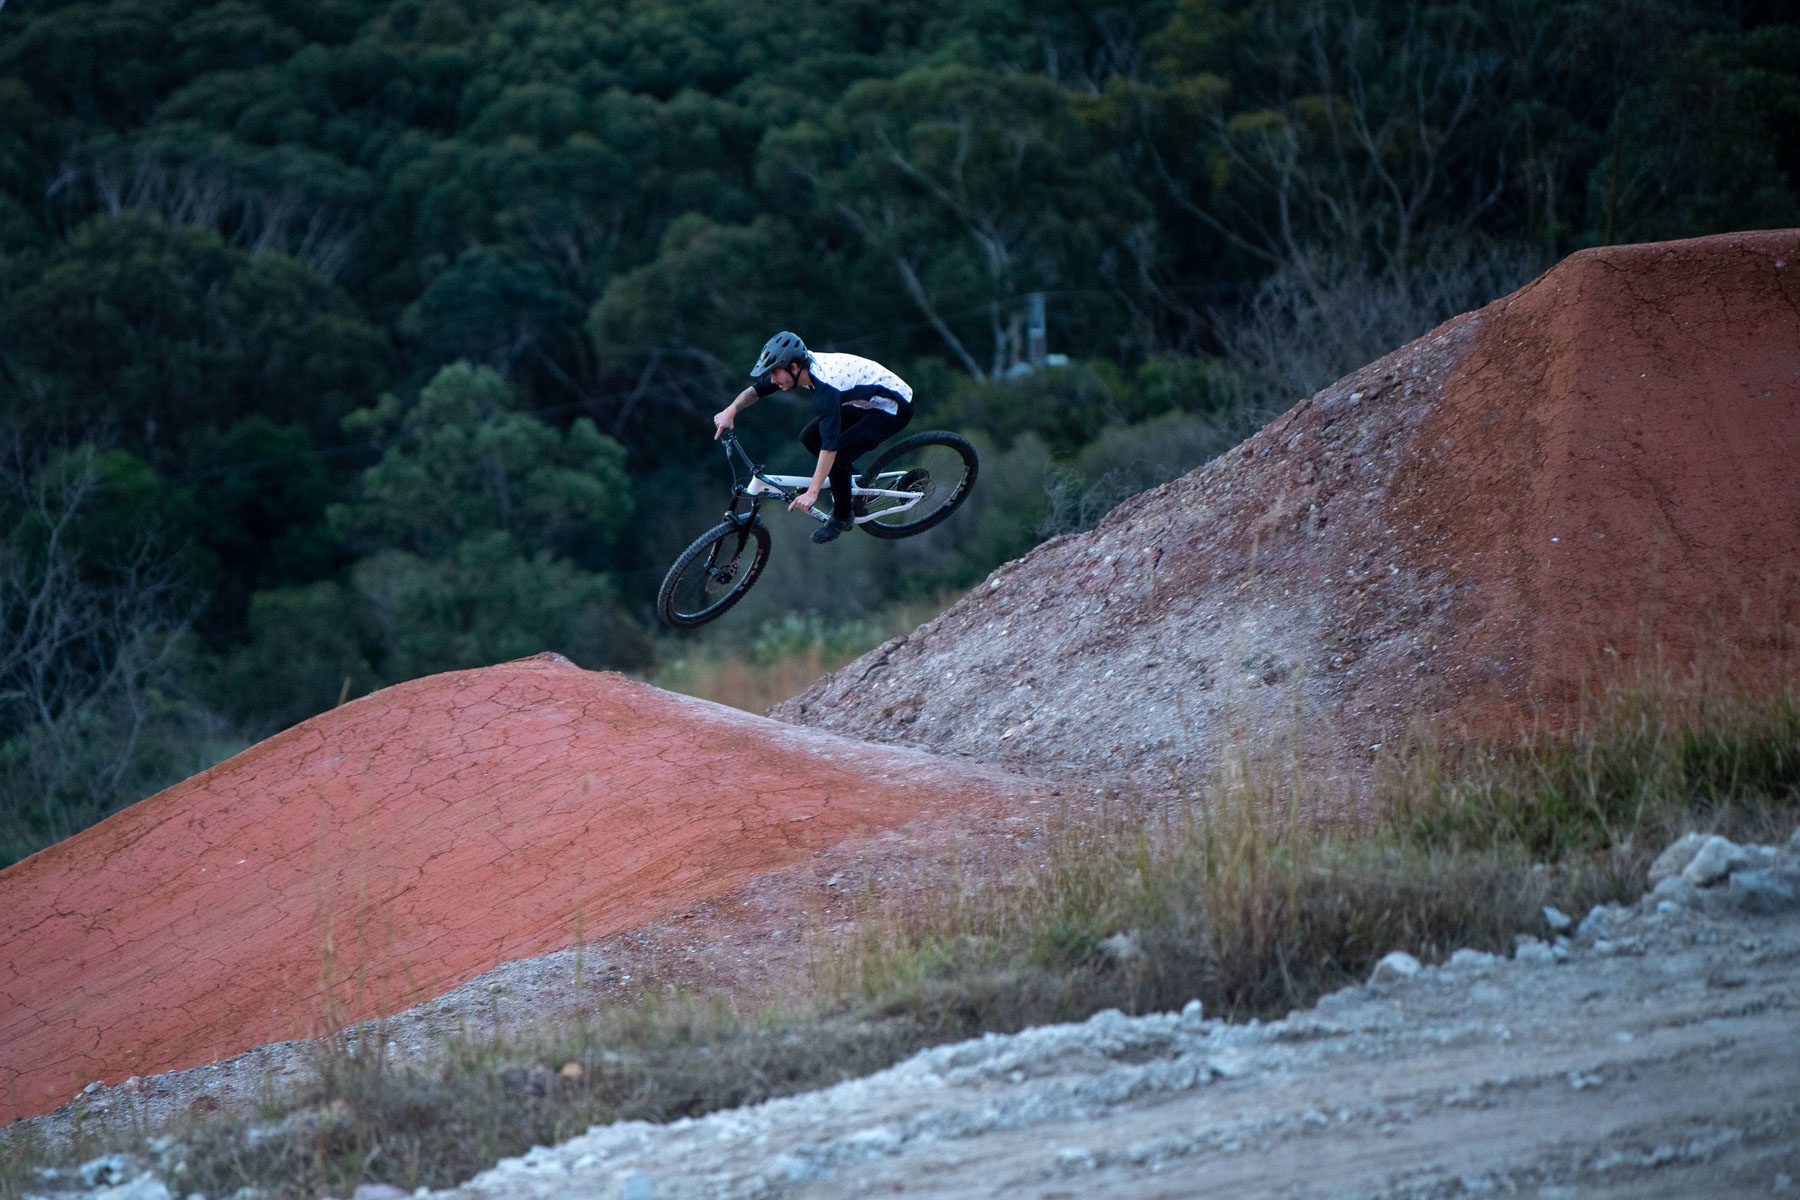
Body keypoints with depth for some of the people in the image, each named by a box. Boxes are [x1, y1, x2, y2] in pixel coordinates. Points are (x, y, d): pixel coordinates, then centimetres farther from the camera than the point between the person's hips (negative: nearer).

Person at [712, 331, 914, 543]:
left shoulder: (826, 385, -34)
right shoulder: (803, 364, -9)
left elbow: (830, 445, -39)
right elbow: (756, 389, 3)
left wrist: (812, 493, -41)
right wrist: (729, 412, -14)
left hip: (894, 407, -9)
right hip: (866, 402, 9)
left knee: (838, 454, -22)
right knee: (810, 437, 3)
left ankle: (842, 516, 0)